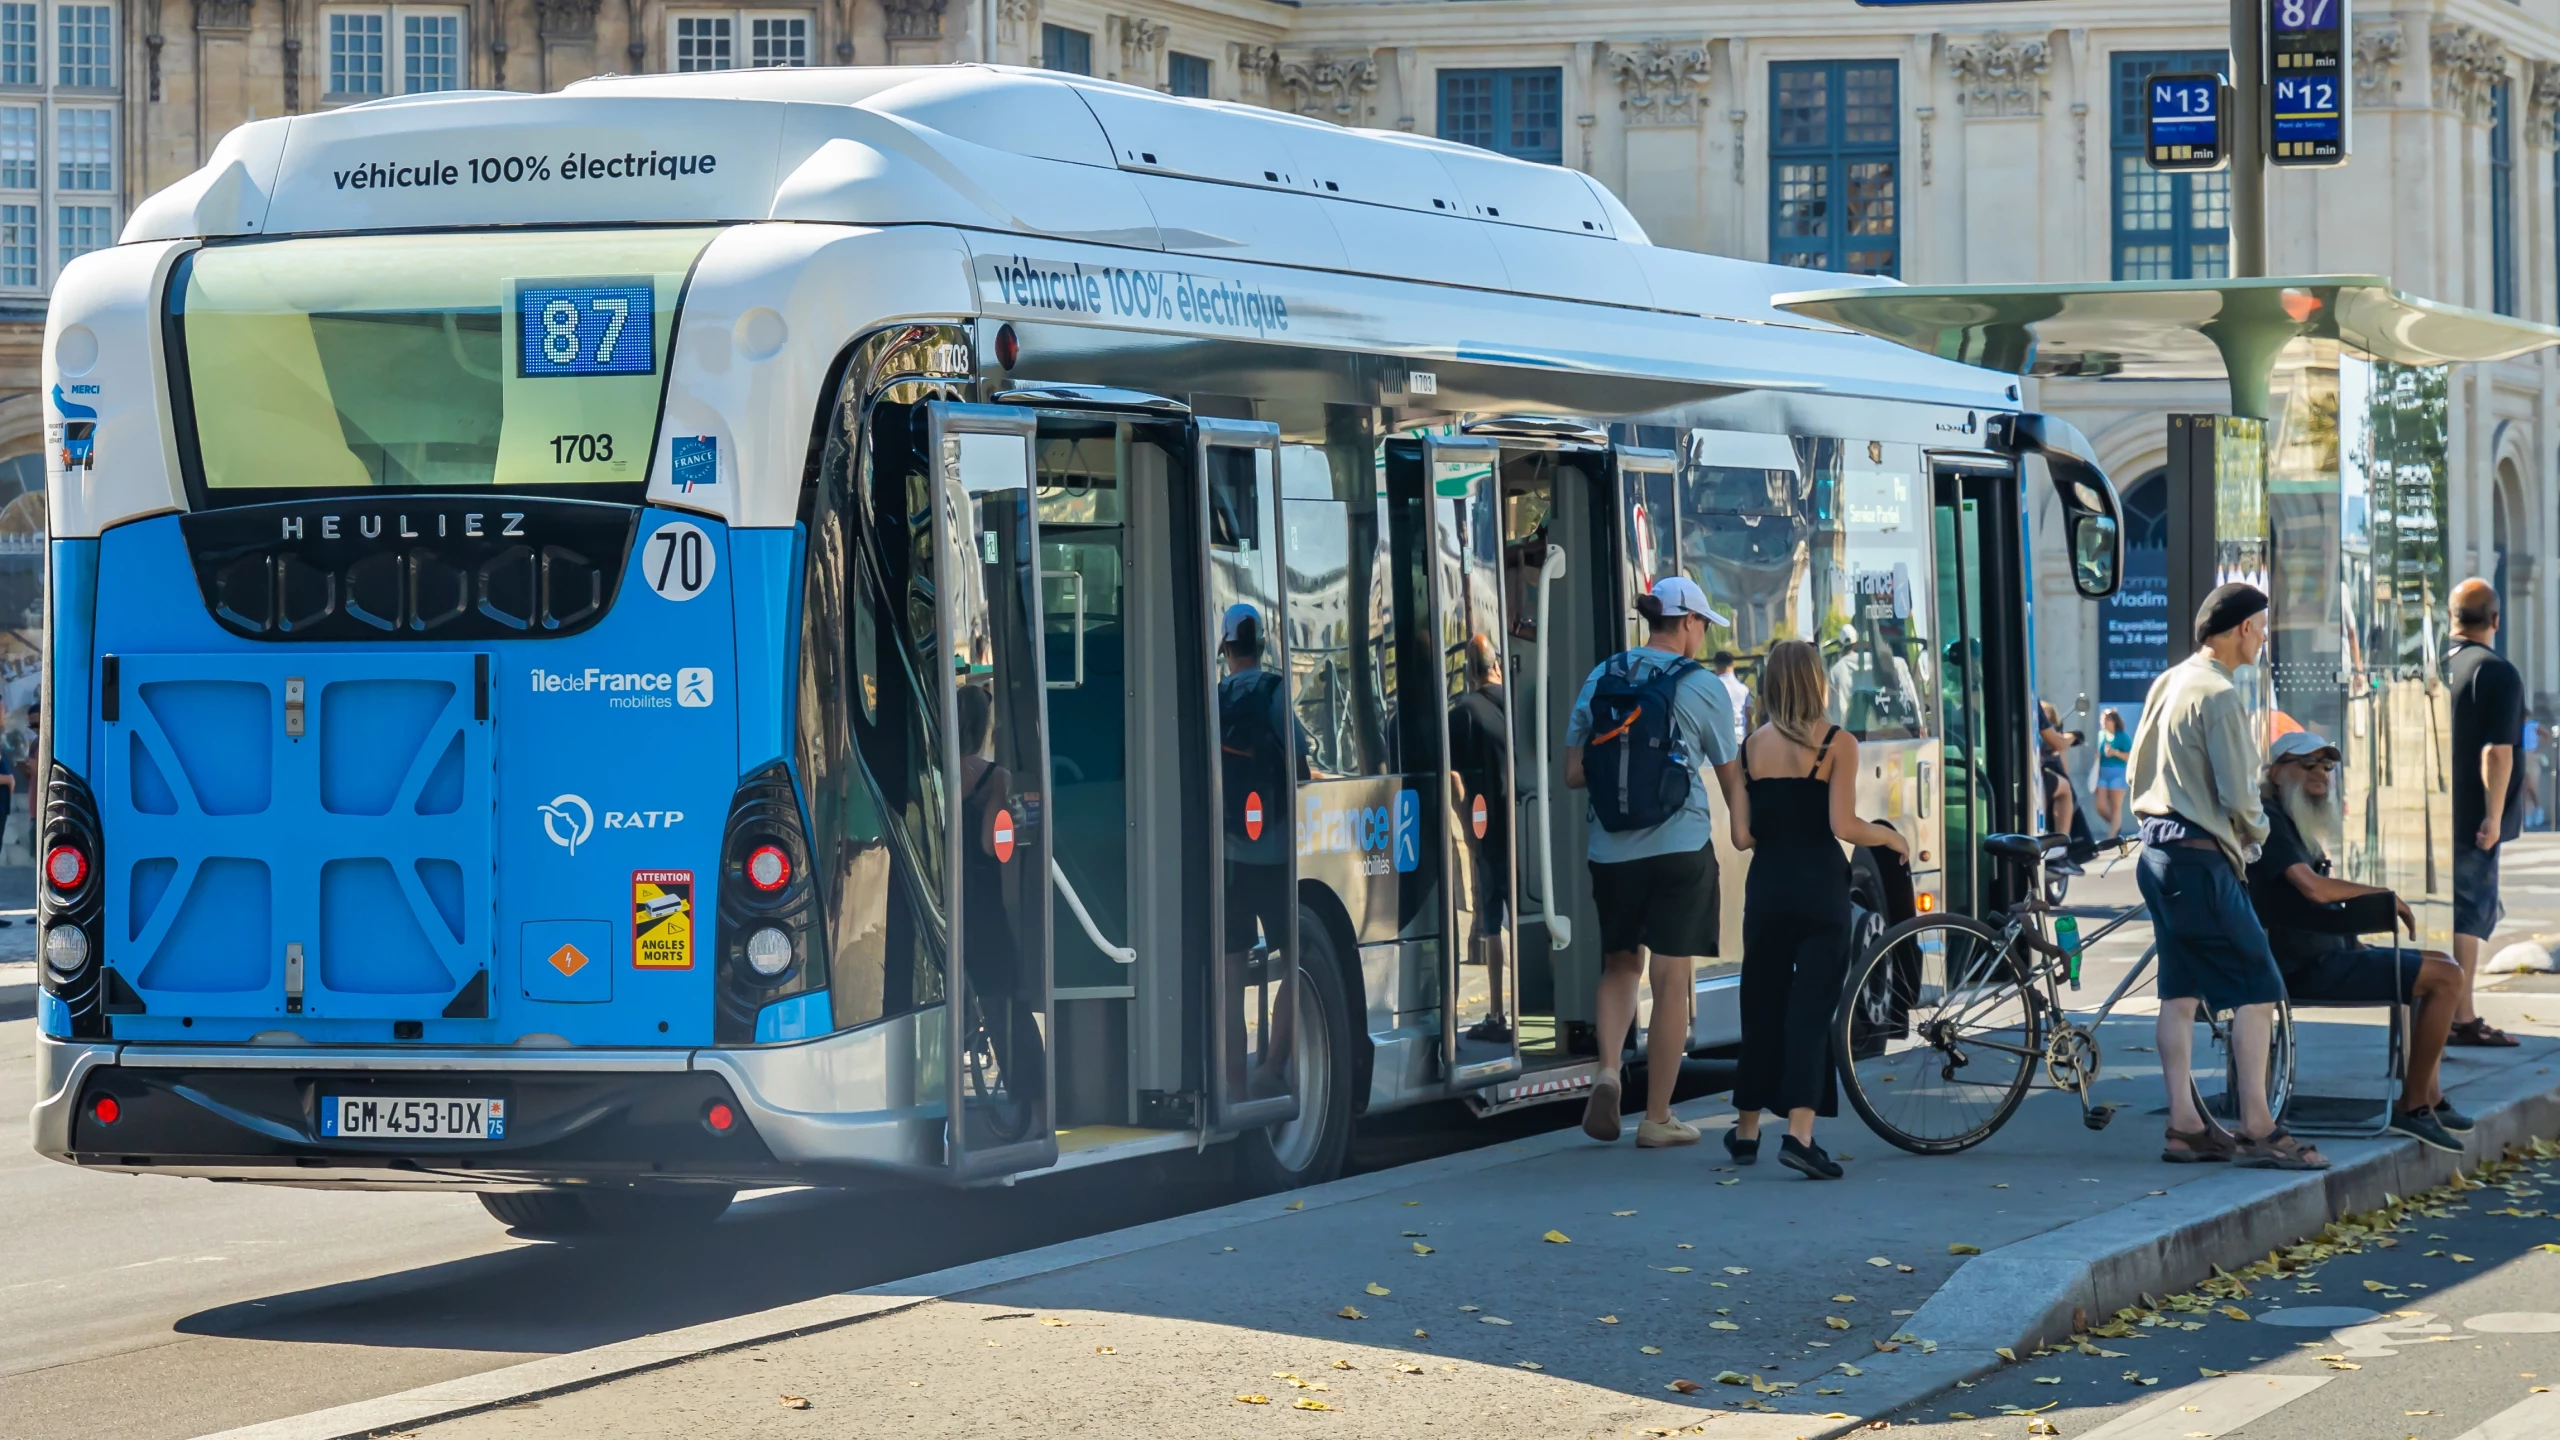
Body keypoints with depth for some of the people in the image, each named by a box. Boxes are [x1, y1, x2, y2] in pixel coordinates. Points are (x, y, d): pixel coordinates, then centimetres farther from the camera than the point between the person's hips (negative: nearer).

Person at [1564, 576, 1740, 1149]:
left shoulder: (1601, 678, 7)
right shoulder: (1701, 687, -3)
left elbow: (1573, 774, 6)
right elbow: (1730, 778, 5)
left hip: (1611, 849, 4)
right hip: (1680, 847, -4)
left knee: (1620, 965, 19)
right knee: (1672, 980, 2)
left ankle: (1608, 1069, -7)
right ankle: (1657, 1118, 5)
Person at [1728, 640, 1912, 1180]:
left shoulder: (1752, 747, 4)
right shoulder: (1838, 744, -6)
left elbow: (1742, 835, 1)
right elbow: (1844, 826, -15)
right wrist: (1891, 836, 4)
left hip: (1766, 887, 3)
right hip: (1820, 888, -3)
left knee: (1761, 1005, 14)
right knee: (1811, 1008, -3)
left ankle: (1747, 1130, 23)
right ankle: (1799, 1133, -14)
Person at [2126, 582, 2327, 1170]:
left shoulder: (2165, 684, 12)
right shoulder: (2220, 697, -16)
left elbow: (2137, 773, 19)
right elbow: (2238, 795, -18)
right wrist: (2256, 831, 2)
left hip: (2158, 851, 10)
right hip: (2201, 860, -10)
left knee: (2180, 990, 11)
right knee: (2256, 989, -5)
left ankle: (2184, 1127, 11)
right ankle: (2257, 1130, -6)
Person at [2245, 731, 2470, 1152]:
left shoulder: (2295, 822, 19)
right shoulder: (2267, 819, -15)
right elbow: (2313, 887, -27)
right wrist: (2383, 895, -13)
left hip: (2325, 954, 11)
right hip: (2305, 968, -11)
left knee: (2441, 964, 20)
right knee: (2445, 977, -15)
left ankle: (2430, 1096, 17)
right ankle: (2412, 1106, -9)